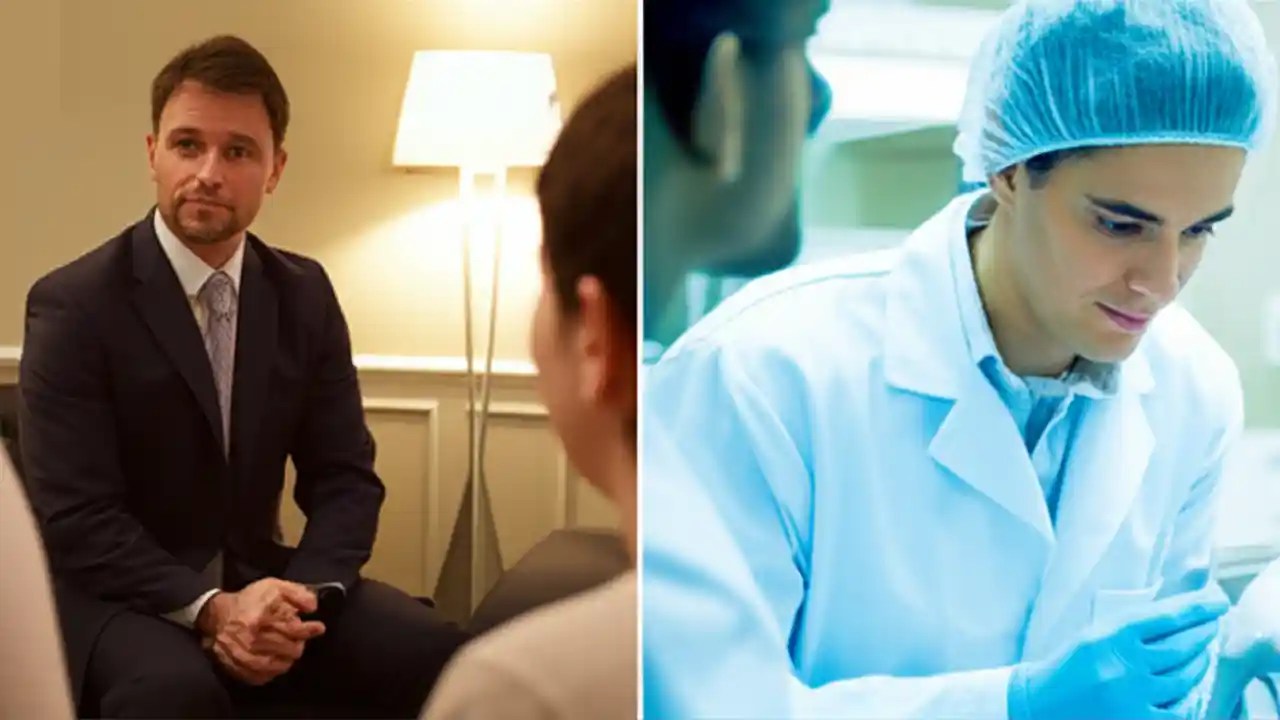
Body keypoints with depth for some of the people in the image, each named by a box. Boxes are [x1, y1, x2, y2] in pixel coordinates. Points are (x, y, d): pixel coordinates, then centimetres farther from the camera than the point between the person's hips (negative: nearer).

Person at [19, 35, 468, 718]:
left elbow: (344, 477, 3)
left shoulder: (305, 293, 4)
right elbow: (75, 518, -15)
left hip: (257, 583, 4)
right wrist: (209, 609, -27)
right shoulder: (72, 303, -10)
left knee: (441, 658, -18)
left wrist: (303, 595, -16)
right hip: (119, 597, -4)